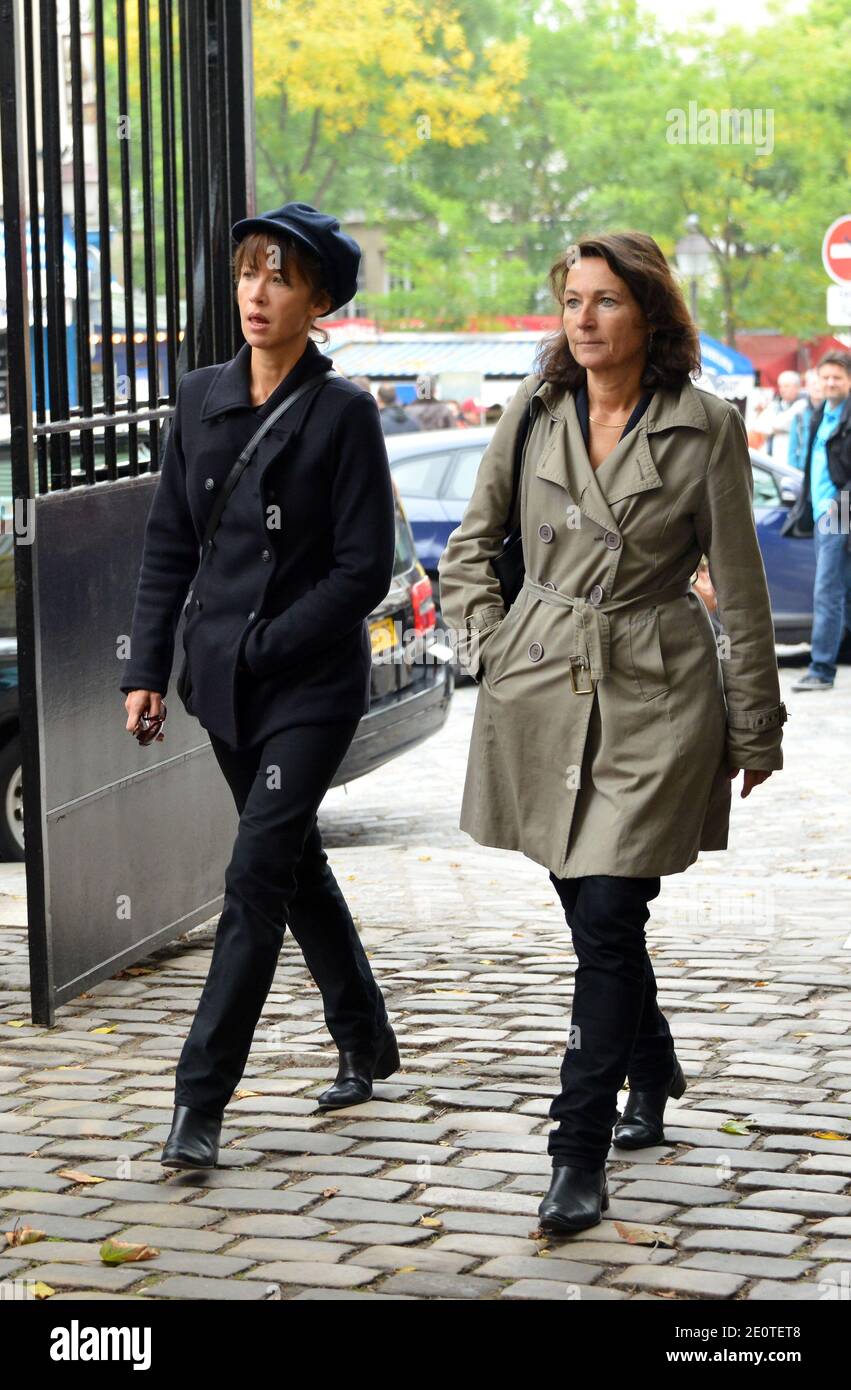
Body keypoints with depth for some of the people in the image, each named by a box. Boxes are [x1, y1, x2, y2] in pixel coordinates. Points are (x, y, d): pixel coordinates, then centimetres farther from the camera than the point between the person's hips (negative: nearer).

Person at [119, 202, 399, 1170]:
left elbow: (364, 569, -10)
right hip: (224, 682, 6)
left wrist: (267, 645, -15)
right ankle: (365, 1042, 36)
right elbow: (168, 543, 9)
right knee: (294, 863, 18)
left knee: (257, 878, -10)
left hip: (311, 685, -6)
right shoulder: (202, 400, 6)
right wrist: (148, 669, 3)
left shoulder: (343, 413, -9)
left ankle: (200, 1101, -7)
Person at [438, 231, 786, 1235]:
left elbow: (739, 584, 0)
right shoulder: (533, 411, 3)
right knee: (596, 915, 15)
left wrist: (756, 727, 4)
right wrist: (488, 650, 4)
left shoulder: (707, 428, -5)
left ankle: (580, 1154, -4)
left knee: (605, 922, -10)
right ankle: (652, 1077, 40)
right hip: (542, 691, 4)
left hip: (655, 698, -3)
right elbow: (470, 545, 15)